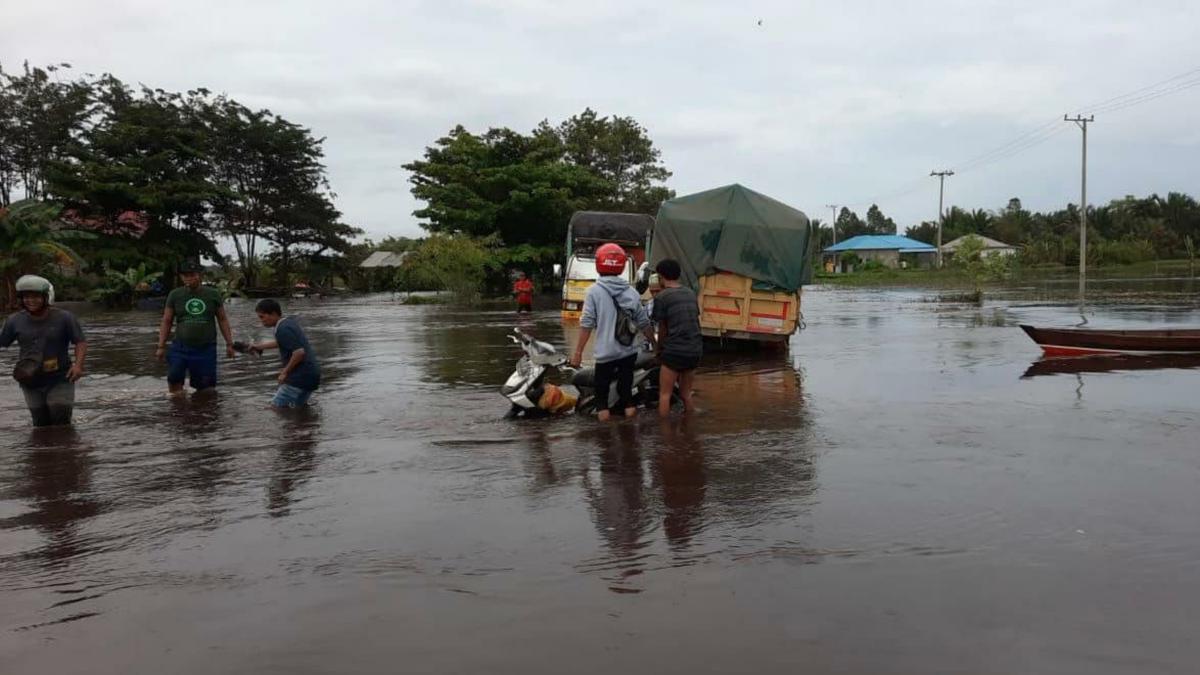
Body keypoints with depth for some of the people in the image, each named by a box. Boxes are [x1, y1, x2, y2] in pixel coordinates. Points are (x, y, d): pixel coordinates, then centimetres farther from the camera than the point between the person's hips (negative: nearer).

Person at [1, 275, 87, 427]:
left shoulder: (64, 318, -10)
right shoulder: (15, 321, -2)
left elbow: (81, 342, -11)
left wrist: (78, 365, -27)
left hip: (60, 381, -3)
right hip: (31, 384, 3)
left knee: (61, 425, -6)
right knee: (41, 426, 10)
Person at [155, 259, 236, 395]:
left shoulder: (213, 294, 2)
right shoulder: (175, 295, 2)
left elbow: (222, 319, 7)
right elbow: (166, 322, 6)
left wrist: (229, 344, 4)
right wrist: (161, 347, 2)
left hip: (206, 349, 0)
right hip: (181, 347, 0)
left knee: (205, 387, 3)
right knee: (174, 380, -8)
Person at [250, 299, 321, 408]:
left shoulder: (283, 329, -17)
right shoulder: (290, 321, 13)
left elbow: (299, 352, -26)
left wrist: (285, 372, -15)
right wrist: (260, 346, 35)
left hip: (301, 377, -10)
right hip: (311, 374, 10)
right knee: (296, 407, 22)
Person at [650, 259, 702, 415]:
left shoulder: (661, 297, -5)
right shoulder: (690, 294, 11)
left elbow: (662, 329, 0)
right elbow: (695, 320, 15)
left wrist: (660, 349, 16)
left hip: (674, 351, -6)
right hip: (695, 350, 6)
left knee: (665, 395, 3)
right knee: (686, 395, 16)